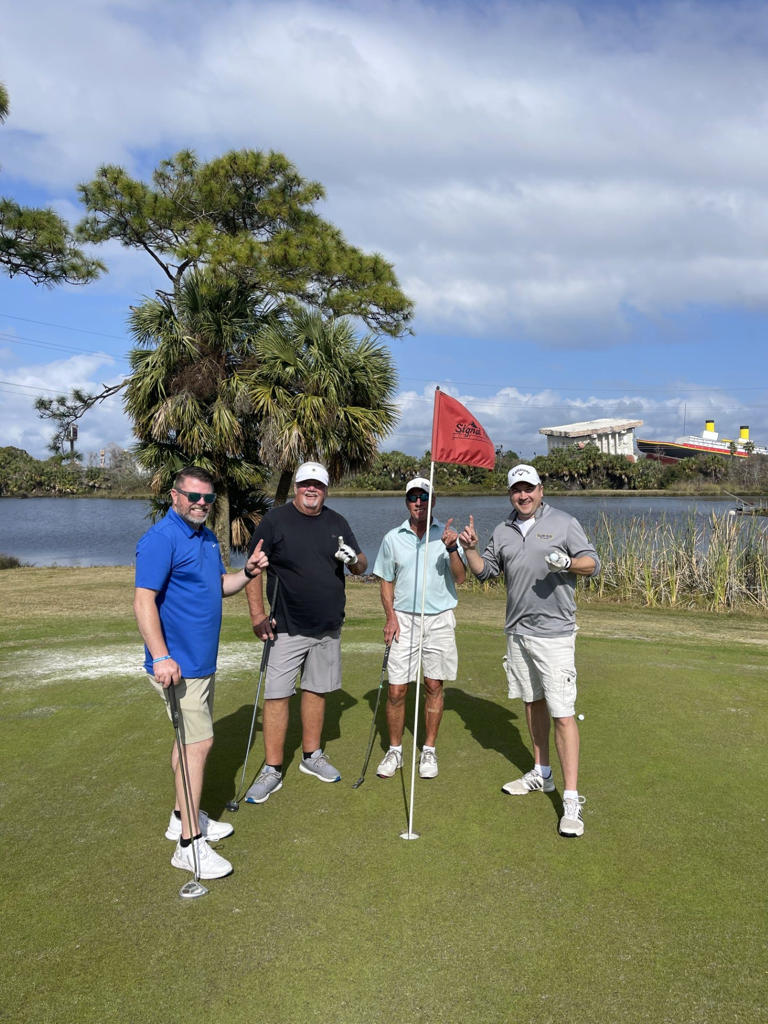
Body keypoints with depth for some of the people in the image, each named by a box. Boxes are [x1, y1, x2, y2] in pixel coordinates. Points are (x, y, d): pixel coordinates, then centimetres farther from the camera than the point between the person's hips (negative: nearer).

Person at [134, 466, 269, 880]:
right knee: (198, 742, -9)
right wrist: (161, 656, -30)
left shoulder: (208, 538, 12)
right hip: (177, 665, -9)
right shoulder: (160, 539, -16)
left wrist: (246, 573, 1)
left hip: (203, 661, 9)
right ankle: (189, 843, 1)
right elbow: (144, 600, -22)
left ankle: (184, 816, 33)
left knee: (192, 739, 18)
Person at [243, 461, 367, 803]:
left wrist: (354, 560, -11)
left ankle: (312, 756, 29)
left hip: (328, 627, 4)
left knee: (317, 690, 14)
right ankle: (272, 770, 8)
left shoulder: (337, 522, 7)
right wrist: (257, 614, -11)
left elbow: (362, 567, 13)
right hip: (287, 628, -4)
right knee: (277, 695, -4)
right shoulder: (275, 520, -5)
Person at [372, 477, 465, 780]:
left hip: (440, 619, 0)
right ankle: (394, 751, 17)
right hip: (403, 619, 0)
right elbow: (386, 581, 10)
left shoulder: (446, 534, 1)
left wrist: (452, 550, -22)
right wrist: (390, 616, -1)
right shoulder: (393, 538, 4)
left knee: (434, 686, 7)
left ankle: (429, 750, 21)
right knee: (396, 689, 0)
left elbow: (460, 578, -6)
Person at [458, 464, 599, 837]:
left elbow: (593, 562, -2)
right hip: (517, 631, 6)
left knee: (563, 713, -9)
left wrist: (569, 563, -22)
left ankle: (571, 800, -5)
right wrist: (469, 549, 0)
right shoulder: (503, 531, 12)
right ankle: (541, 774, 33)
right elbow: (485, 570, 17)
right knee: (532, 702, 17)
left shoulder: (564, 522, -2)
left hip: (554, 633, -6)